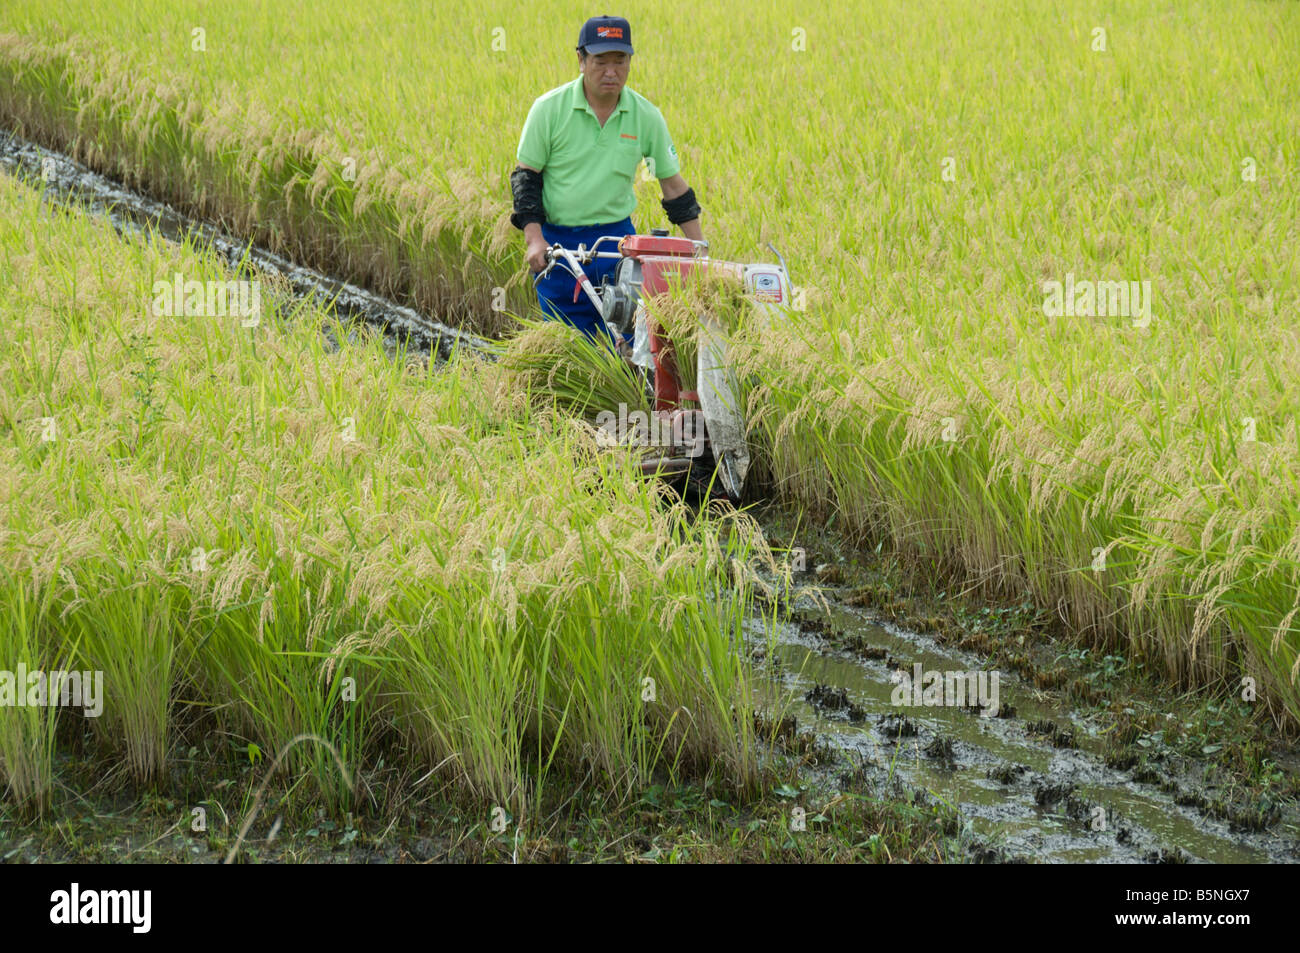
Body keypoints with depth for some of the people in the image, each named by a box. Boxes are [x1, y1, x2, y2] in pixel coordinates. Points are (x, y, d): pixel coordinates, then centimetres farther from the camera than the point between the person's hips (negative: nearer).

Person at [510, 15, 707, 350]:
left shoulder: (646, 116, 0)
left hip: (616, 239, 1)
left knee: (629, 343, -9)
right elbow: (525, 174, 0)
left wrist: (698, 247, 6)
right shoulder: (549, 109, -5)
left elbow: (673, 183, 9)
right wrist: (534, 239, -11)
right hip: (557, 243, -1)